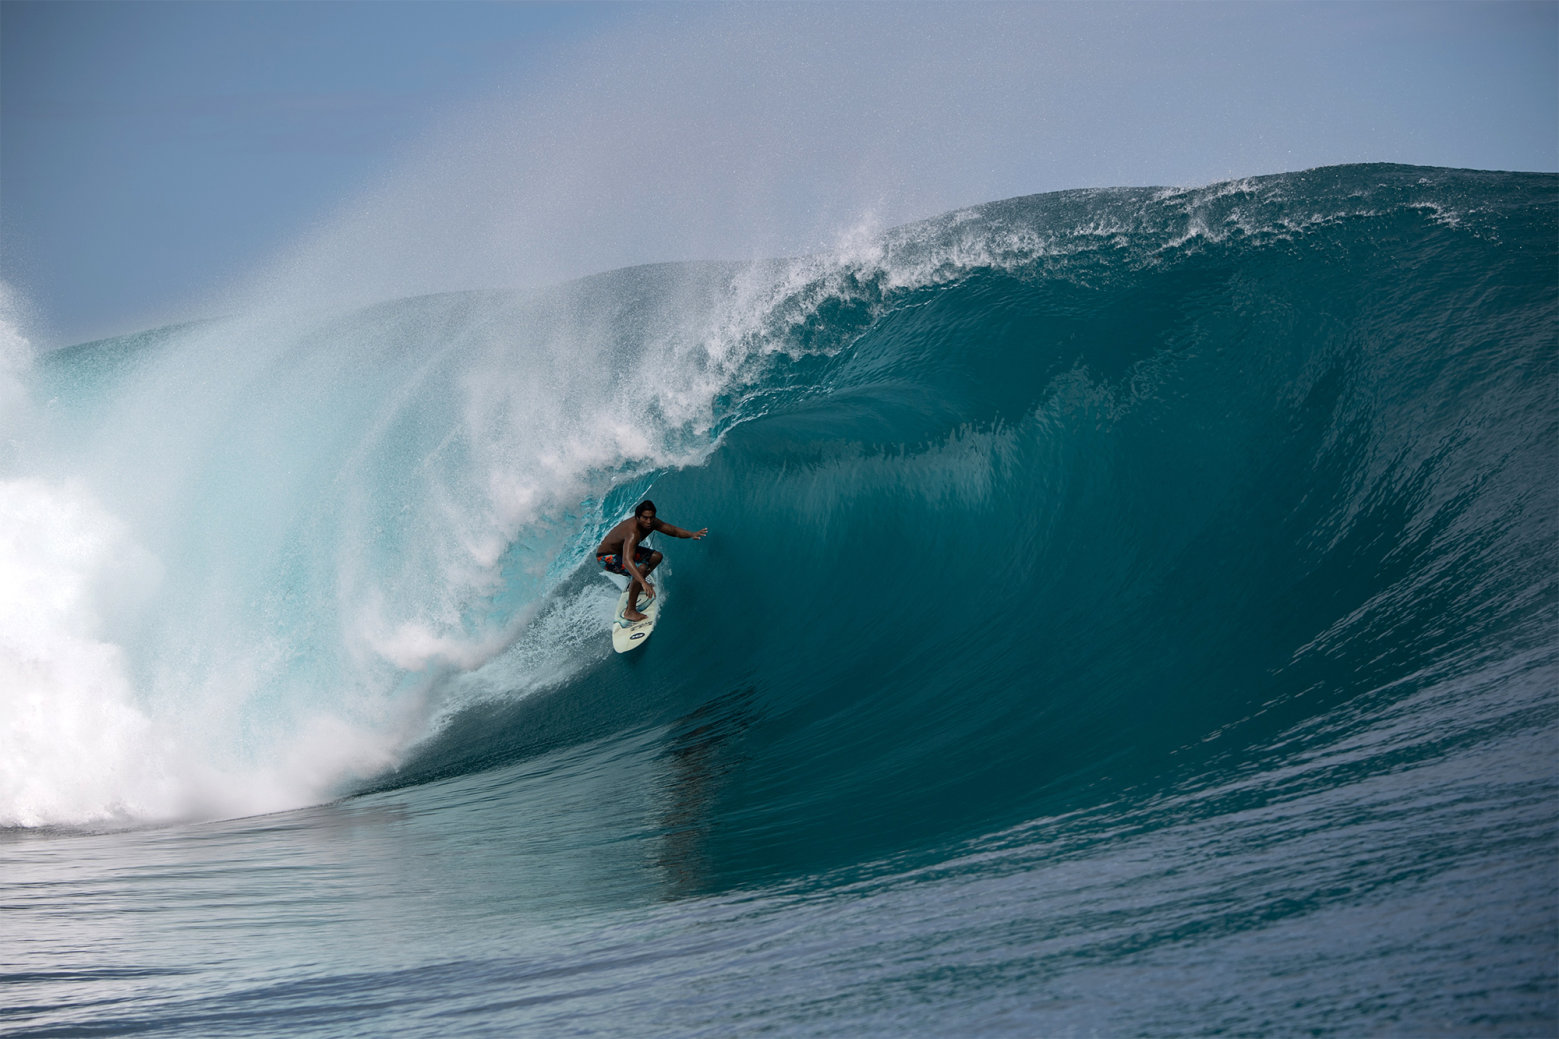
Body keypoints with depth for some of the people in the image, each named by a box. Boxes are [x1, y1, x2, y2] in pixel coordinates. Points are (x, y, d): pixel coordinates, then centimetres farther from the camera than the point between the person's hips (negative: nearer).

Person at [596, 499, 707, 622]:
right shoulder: (633, 532, -40)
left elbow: (674, 531, -1)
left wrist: (691, 534, -22)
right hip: (606, 557, -9)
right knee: (641, 568, -31)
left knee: (656, 557, 13)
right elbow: (627, 560, -52)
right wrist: (644, 583, -62)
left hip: (621, 549, 9)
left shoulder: (651, 523, -13)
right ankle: (630, 611, -23)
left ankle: (634, 586, 30)